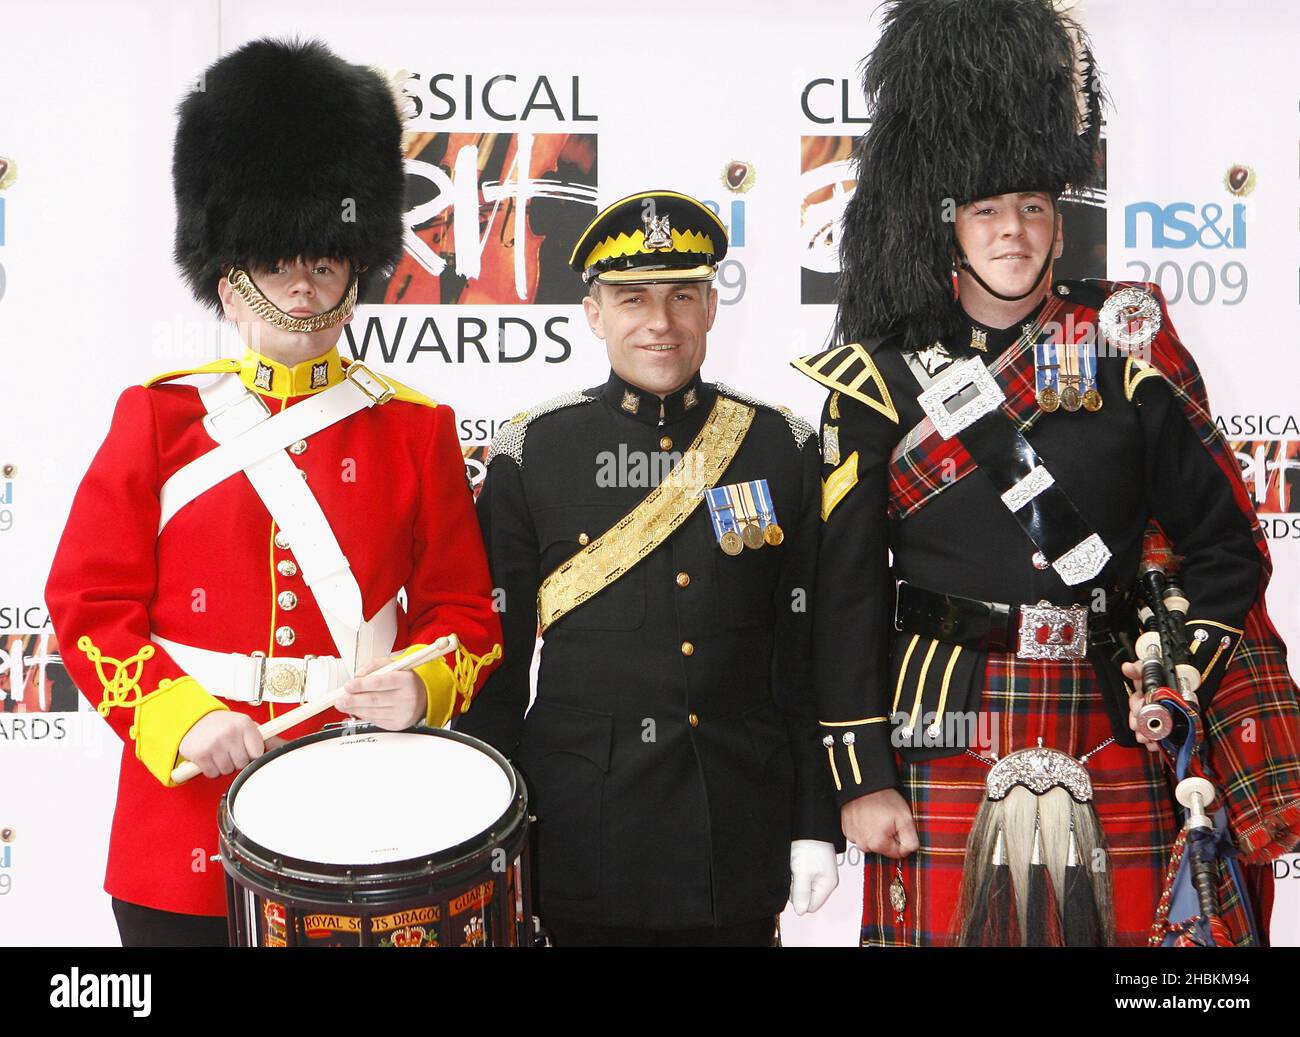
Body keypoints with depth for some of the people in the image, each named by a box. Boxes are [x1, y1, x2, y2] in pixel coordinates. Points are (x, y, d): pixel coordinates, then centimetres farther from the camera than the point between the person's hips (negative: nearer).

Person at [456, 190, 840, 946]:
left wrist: (816, 825, 2)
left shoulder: (783, 449, 1)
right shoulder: (531, 454, -3)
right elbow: (500, 654, 0)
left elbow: (810, 652, 3)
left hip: (738, 834, 1)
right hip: (584, 839, -1)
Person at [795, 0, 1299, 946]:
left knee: (1122, 925, 8)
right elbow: (848, 593, -1)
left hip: (1114, 730, 1)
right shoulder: (882, 380, -1)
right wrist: (860, 778, -4)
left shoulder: (1129, 345, 2)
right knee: (945, 928, 6)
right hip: (942, 739, -1)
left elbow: (1223, 539, 6)